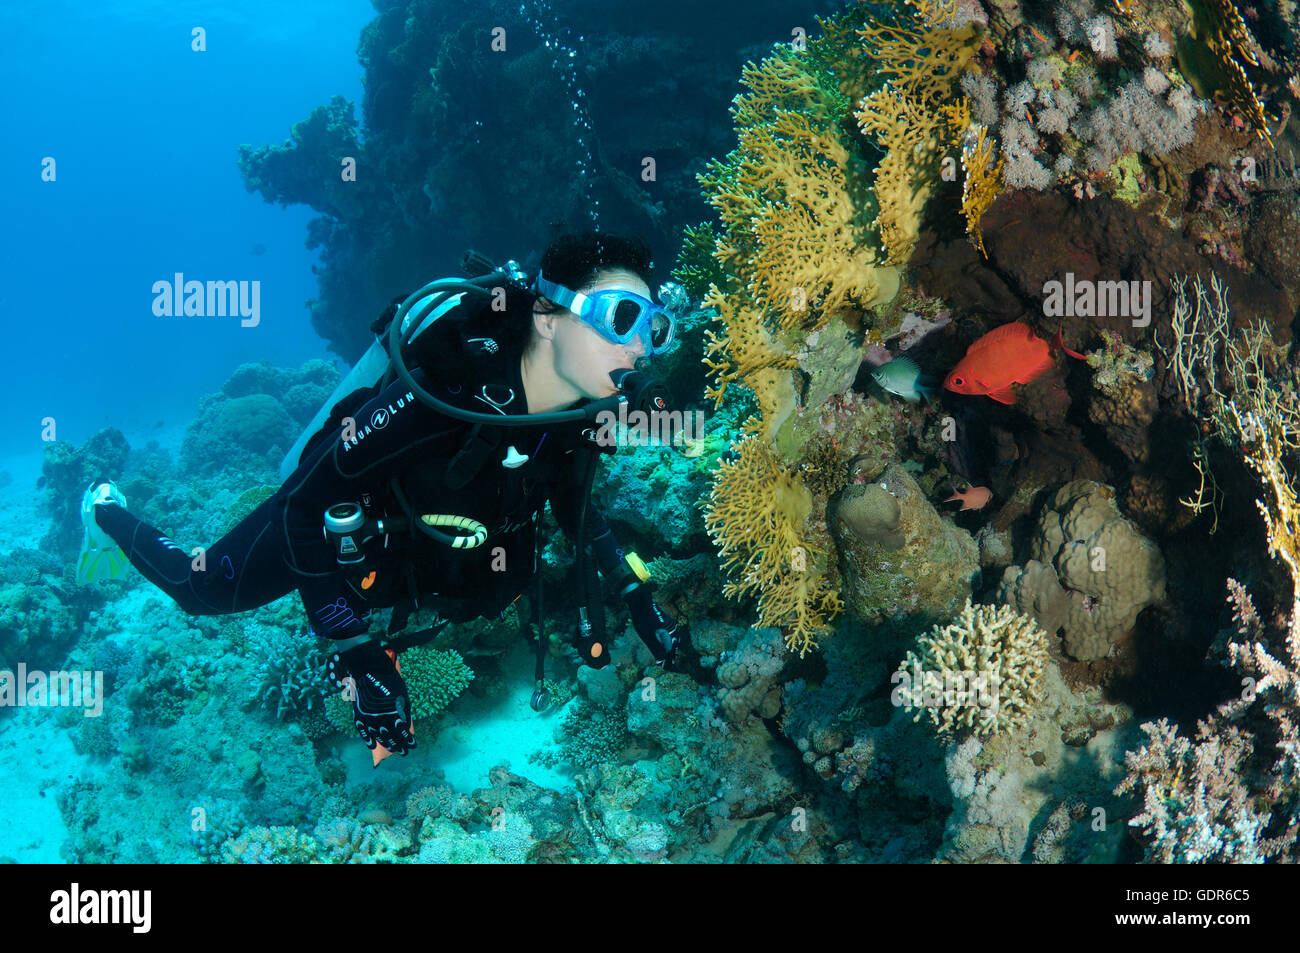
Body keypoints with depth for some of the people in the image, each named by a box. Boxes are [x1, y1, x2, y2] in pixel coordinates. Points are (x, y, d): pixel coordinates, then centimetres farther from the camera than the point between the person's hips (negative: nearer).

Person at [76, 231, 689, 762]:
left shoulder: (586, 413, -22)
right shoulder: (446, 396, -43)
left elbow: (571, 499, 1)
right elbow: (308, 504, -37)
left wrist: (634, 593, -7)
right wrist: (356, 653, -39)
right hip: (323, 518, -5)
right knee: (201, 592, 15)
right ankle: (106, 510, 45)